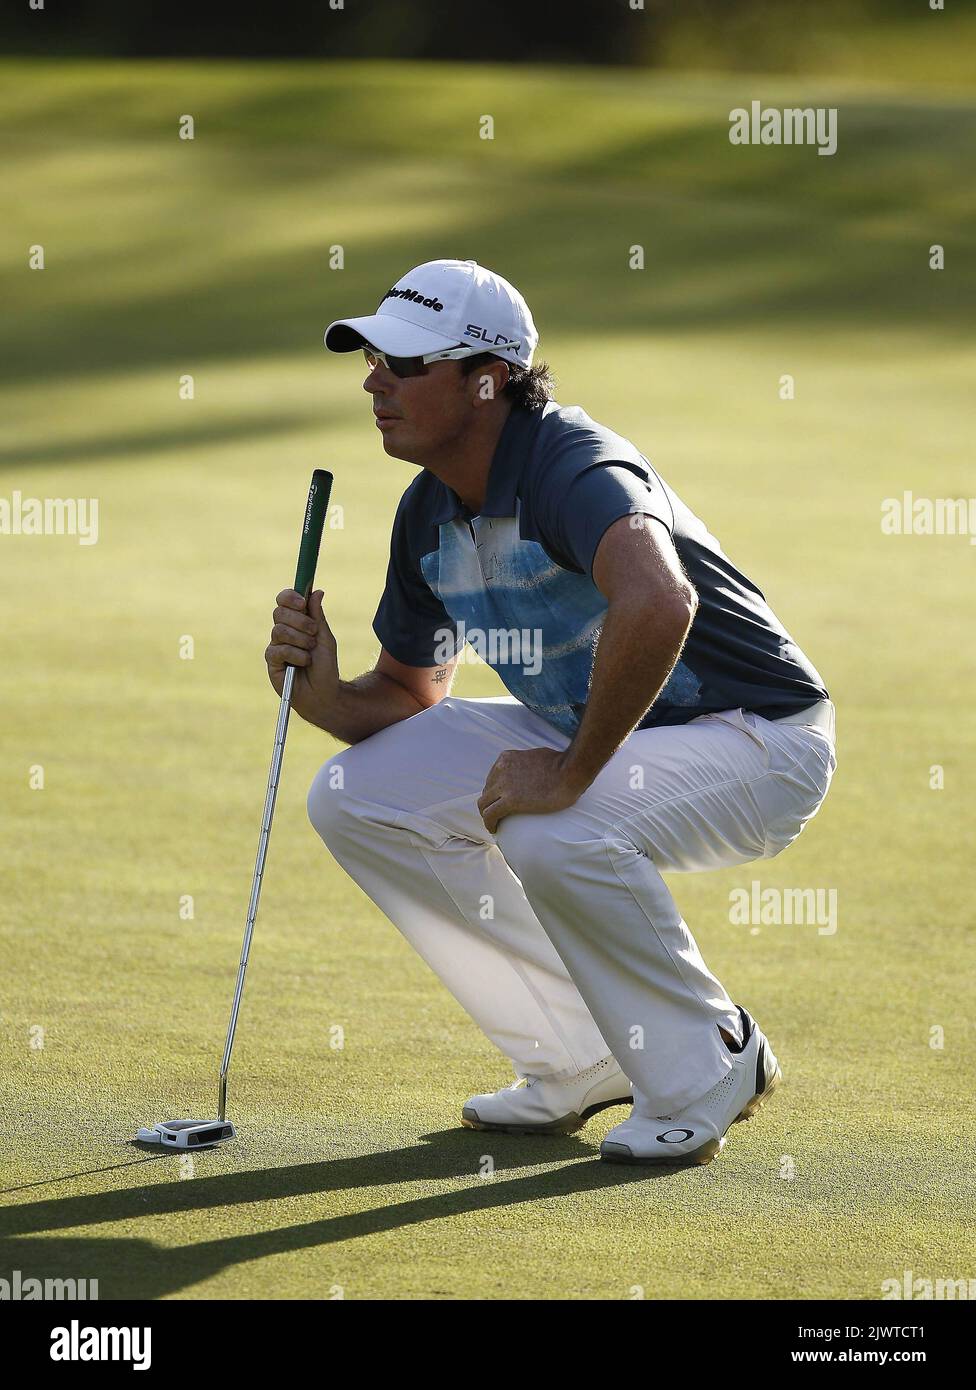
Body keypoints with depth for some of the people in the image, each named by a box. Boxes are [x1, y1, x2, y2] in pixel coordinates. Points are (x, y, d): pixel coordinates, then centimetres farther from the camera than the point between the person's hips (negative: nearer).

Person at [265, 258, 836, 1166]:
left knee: (554, 835, -37)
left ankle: (707, 1071, -9)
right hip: (588, 731, 9)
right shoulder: (429, 513, 0)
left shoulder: (573, 471, -28)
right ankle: (579, 1062, 8)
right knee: (357, 795, -1)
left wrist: (572, 775, -40)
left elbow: (658, 604, -50)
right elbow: (408, 697, 13)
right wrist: (322, 694, -10)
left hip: (758, 745, -9)